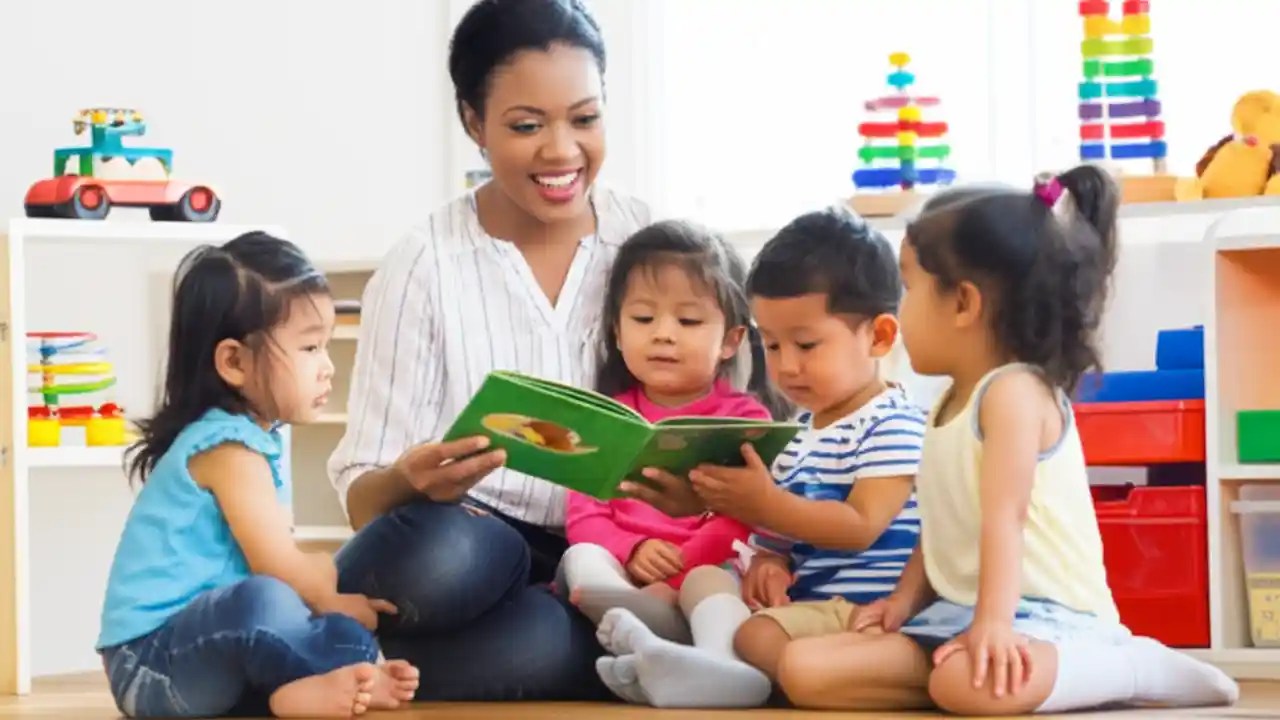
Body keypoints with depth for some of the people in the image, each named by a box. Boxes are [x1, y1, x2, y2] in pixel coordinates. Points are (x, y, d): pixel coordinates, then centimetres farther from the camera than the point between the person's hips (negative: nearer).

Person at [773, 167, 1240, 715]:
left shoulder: (1014, 392, -12)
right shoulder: (952, 402, 16)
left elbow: (1004, 516, -23)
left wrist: (994, 621, -31)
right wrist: (906, 597, 7)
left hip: (1043, 616, -8)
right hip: (954, 612, 8)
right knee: (804, 670, -9)